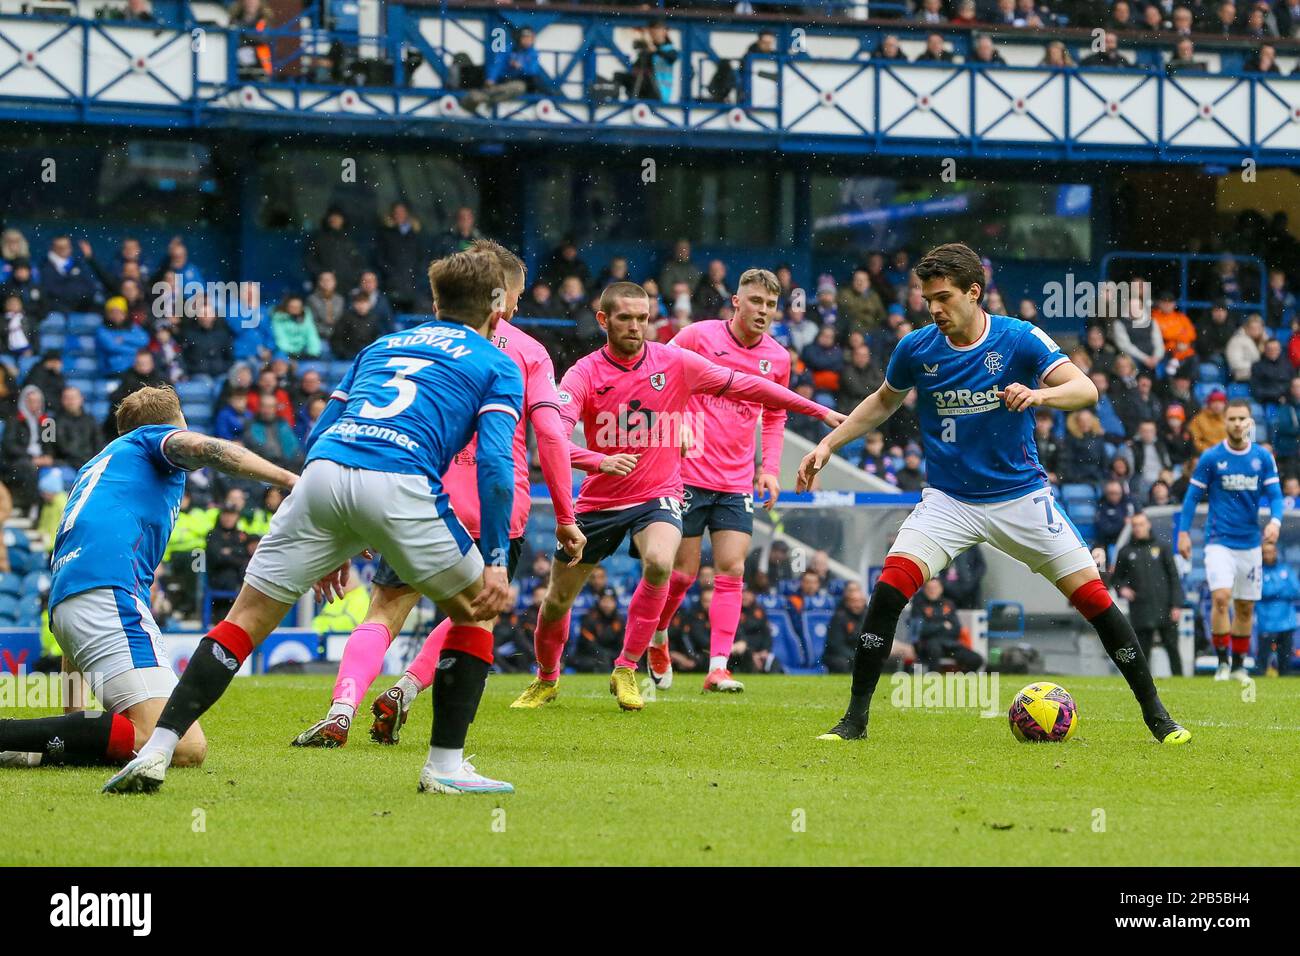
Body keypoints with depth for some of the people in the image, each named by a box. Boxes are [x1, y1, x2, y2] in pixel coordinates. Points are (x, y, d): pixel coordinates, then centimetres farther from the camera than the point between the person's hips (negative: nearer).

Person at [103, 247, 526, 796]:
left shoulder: (380, 348, 33)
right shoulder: (497, 366, 18)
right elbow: (495, 463, 2)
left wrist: (329, 545, 37)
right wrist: (496, 563, 1)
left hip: (322, 478, 4)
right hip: (399, 487, -3)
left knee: (246, 620, 7)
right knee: (476, 612, 19)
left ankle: (155, 753, -5)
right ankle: (445, 767, 12)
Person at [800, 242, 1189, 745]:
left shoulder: (1020, 339, -12)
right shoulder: (917, 348, -4)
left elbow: (1085, 389, -21)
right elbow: (884, 402, 16)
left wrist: (1040, 394, -41)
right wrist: (828, 444, 9)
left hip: (1019, 496, -1)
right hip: (947, 500, 1)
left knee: (1093, 598, -6)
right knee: (889, 590, -20)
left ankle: (1156, 715, 10)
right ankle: (855, 718, -10)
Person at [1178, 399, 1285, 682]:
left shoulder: (1263, 457, 2)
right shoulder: (1211, 457, -4)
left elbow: (1275, 495, 2)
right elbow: (1193, 496, 2)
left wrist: (1275, 521, -18)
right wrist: (1184, 532, -5)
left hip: (1250, 542, 3)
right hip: (1219, 541, -3)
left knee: (1245, 607, 7)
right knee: (1221, 597, -20)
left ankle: (1239, 665, 21)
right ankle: (1222, 662, -11)